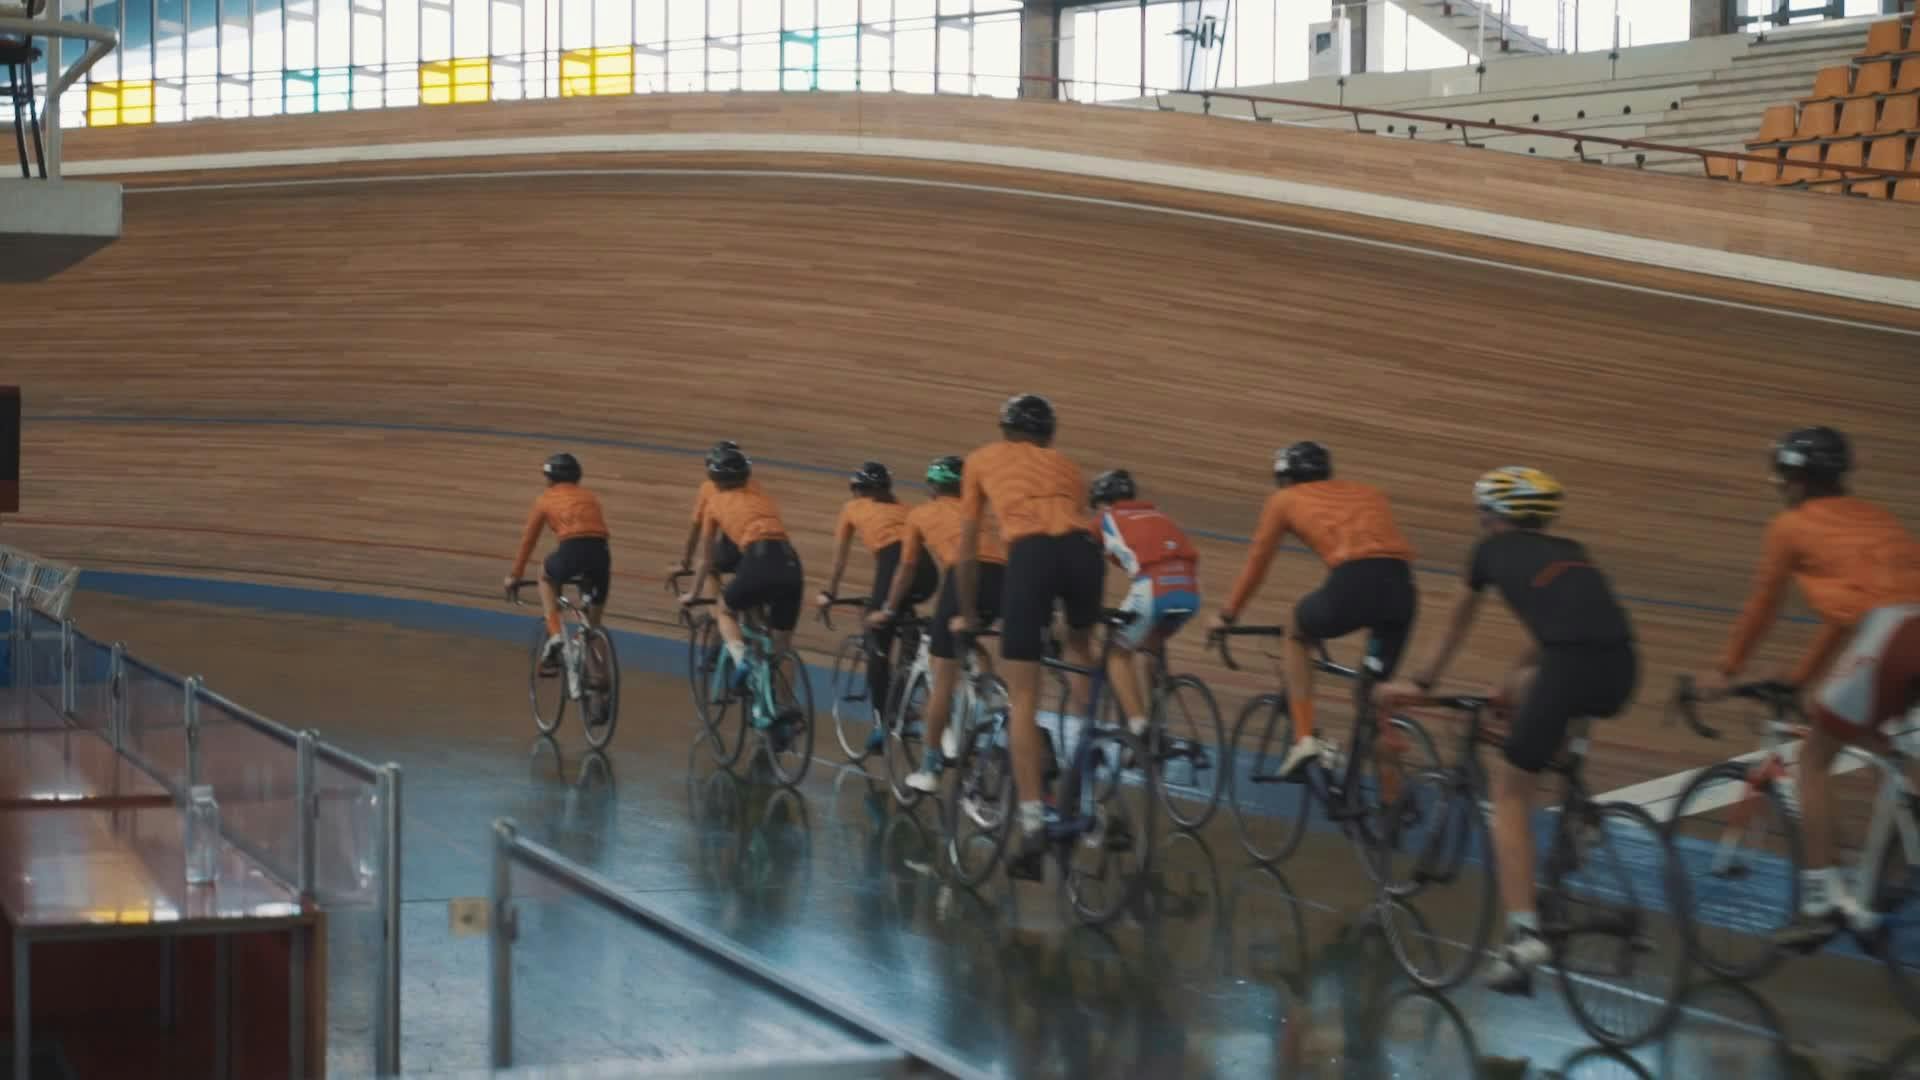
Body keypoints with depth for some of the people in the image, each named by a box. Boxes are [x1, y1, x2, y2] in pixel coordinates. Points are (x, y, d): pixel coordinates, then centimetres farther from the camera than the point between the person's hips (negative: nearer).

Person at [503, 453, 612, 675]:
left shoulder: (546, 499, 23)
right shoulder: (590, 497, 32)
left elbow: (528, 539, 28)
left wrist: (514, 576, 39)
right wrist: (605, 574, 50)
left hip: (571, 551, -2)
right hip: (601, 553, 2)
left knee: (546, 576, 31)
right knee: (594, 617, 24)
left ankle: (554, 634, 16)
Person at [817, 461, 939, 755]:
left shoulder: (853, 508, 24)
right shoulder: (900, 507, 34)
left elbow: (839, 560, 29)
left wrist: (829, 593, 41)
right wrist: (878, 594, 51)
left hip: (895, 566, -4)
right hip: (927, 569, 4)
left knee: (878, 647, 7)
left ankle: (881, 725, 0)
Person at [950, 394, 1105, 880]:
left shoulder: (982, 461, 28)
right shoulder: (1066, 465, 33)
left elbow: (967, 552, 29)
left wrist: (968, 614, 40)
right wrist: (1085, 613, 48)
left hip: (1031, 552, -3)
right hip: (1084, 549, 3)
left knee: (1022, 700, 0)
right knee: (1080, 648, 34)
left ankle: (1033, 825, -10)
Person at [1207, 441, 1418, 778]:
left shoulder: (1285, 500, 24)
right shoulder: (1370, 493, 34)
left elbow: (1257, 562, 30)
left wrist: (1227, 615, 42)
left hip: (1353, 583, -3)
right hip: (1402, 588, 3)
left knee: (1298, 635, 28)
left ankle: (1304, 738, 16)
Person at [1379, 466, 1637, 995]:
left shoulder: (1492, 549, 22)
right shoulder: (1568, 551, 33)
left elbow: (1458, 624, 36)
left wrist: (1422, 683, 50)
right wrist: (1511, 682, 57)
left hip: (1572, 667, -5)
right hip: (1622, 671, 5)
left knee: (1509, 788, 8)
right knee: (1526, 689, 34)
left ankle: (1524, 933, -6)